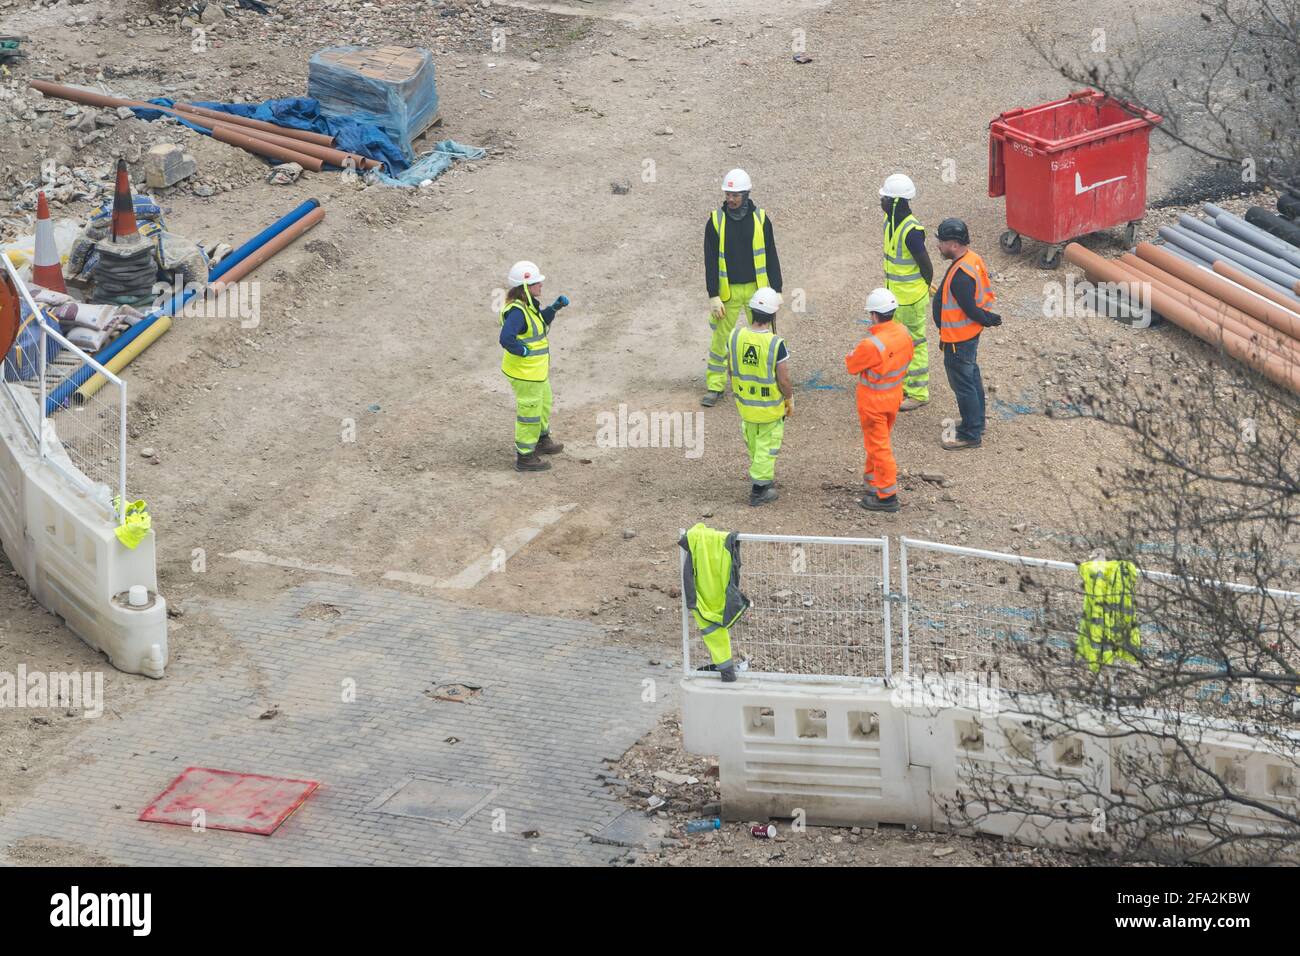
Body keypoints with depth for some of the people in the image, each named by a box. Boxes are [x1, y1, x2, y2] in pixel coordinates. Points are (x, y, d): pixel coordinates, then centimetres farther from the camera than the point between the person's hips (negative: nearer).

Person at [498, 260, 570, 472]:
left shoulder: (528, 305, 0)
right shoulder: (517, 311, -30)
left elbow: (542, 321, 19)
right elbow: (506, 339, -41)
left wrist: (555, 307, 4)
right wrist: (523, 351, -26)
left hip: (536, 369, 10)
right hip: (525, 372, -10)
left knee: (544, 403, 29)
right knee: (529, 411, 6)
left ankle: (542, 441, 50)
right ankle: (525, 456, 21)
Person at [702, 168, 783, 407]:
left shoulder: (760, 219, -4)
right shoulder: (715, 221, -6)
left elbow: (771, 257, 2)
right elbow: (710, 261, -6)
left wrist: (776, 290, 0)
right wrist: (713, 296, -10)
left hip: (757, 288, 1)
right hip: (728, 290, -1)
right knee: (721, 337, 4)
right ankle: (715, 385, 15)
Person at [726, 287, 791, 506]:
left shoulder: (736, 335, -15)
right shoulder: (776, 344, -28)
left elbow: (730, 370, -1)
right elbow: (784, 381, -20)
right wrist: (789, 401, 0)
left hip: (745, 403, 4)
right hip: (770, 406, -4)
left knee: (754, 443, 26)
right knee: (767, 446, 14)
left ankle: (765, 477, 44)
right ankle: (759, 491, 23)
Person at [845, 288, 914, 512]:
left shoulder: (872, 345, -32)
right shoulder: (903, 332, -9)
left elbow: (852, 366, -15)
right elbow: (908, 358, 9)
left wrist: (851, 355, 6)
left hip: (874, 401, -8)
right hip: (895, 395, 8)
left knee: (878, 446, 4)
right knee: (879, 442, 24)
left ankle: (887, 496, 11)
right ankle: (872, 483, 39)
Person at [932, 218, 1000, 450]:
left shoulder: (960, 275, -31)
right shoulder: (973, 260, 0)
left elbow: (970, 309, -25)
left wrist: (989, 320, -9)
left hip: (958, 340, -10)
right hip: (971, 333, 10)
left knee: (963, 385, 3)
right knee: (972, 378, 23)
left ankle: (970, 434, 14)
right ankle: (976, 424, 37)